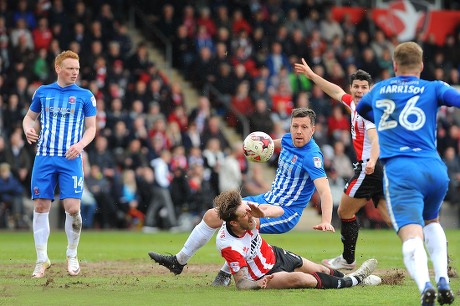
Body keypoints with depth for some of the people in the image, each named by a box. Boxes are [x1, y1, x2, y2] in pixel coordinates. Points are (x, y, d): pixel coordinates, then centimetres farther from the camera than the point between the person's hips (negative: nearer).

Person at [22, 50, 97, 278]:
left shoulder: (85, 96, 5)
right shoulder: (43, 92, 10)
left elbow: (91, 128, 8)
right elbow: (30, 116, 21)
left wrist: (80, 144, -11)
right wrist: (28, 129, -2)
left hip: (70, 159, -2)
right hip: (44, 158, 2)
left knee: (72, 208, -10)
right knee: (41, 207, 0)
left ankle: (72, 255, 11)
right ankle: (42, 260, 10)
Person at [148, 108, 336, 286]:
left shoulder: (312, 156, -24)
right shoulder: (288, 140, 1)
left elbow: (325, 191, -35)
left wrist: (326, 221, -48)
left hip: (285, 213, -9)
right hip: (267, 200, 9)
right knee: (212, 216, 8)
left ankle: (226, 274, -7)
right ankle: (179, 261, 25)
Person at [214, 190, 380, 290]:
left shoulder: (243, 207, -21)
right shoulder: (228, 245, -36)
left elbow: (279, 210, -13)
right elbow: (241, 283, -28)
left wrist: (263, 213, -35)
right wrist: (257, 284, -50)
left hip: (275, 254, 7)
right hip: (263, 276, -7)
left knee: (321, 270, 18)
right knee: (298, 278, -24)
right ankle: (355, 280, -4)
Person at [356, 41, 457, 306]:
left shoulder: (378, 90, 20)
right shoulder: (433, 89, 11)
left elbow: (359, 110, 43)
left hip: (399, 170, -1)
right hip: (436, 170, 1)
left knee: (412, 236, -15)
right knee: (432, 222, 29)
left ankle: (425, 284, -45)